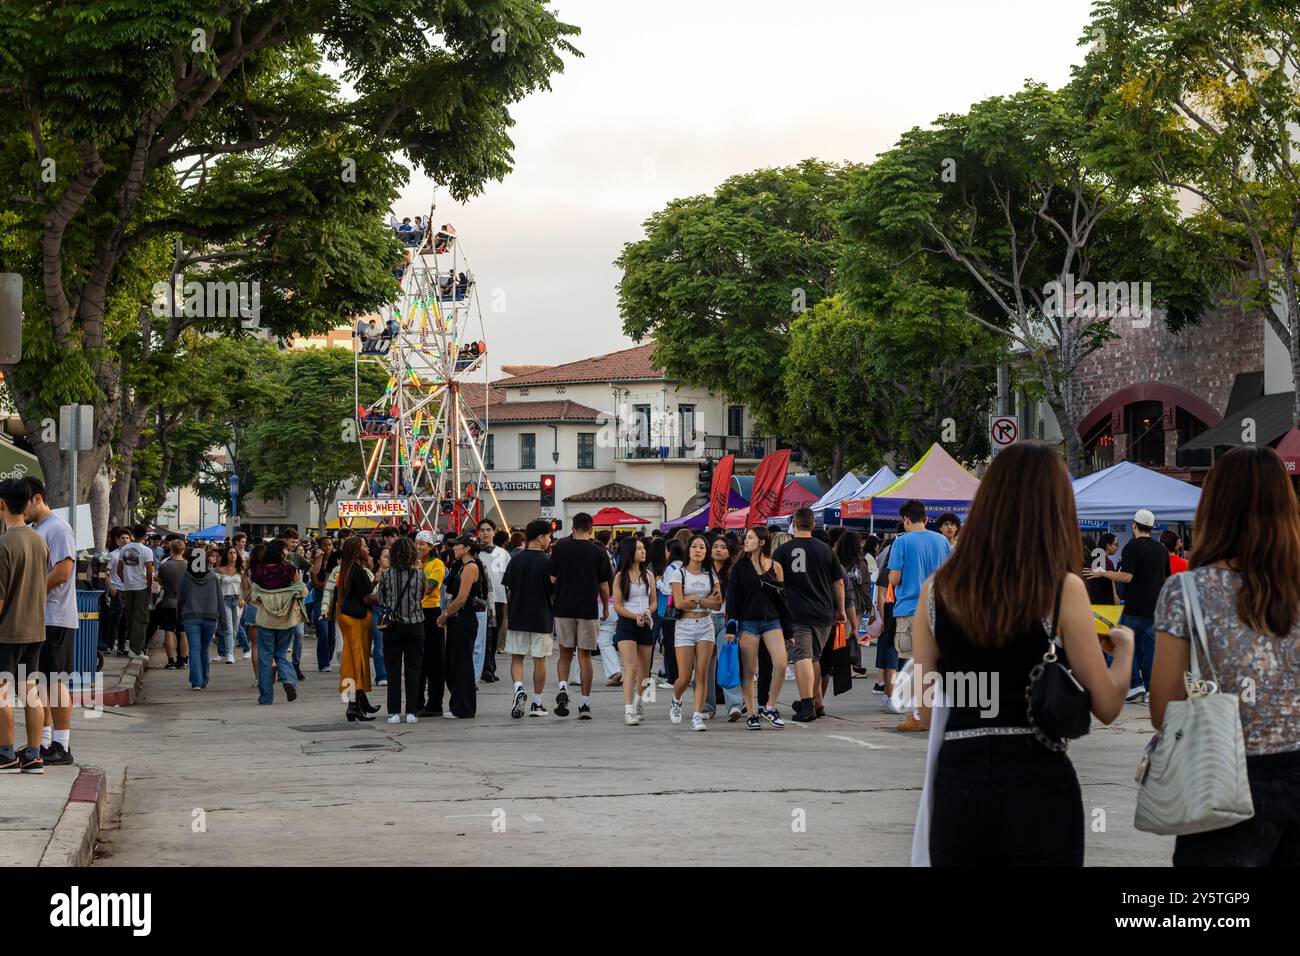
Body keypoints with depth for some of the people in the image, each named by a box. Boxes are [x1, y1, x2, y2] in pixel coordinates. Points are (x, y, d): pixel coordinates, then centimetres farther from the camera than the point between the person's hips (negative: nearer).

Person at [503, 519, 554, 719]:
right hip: (541, 618, -3)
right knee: (539, 660, 6)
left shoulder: (515, 560, 1)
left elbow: (508, 590, 5)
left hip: (517, 618, 3)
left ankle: (519, 688, -14)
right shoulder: (546, 562, -11)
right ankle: (537, 704, 10)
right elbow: (554, 590, -8)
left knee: (516, 658, 11)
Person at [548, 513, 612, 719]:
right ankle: (585, 704, 2)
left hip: (563, 608, 1)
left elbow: (552, 579, 0)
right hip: (588, 609, -1)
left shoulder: (560, 548, -2)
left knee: (565, 653, 14)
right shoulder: (598, 552, -3)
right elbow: (604, 586, 1)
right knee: (585, 656, 5)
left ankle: (563, 687, -12)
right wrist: (606, 608, 16)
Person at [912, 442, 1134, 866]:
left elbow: (926, 711, 7)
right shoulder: (1063, 590, -7)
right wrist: (1124, 645, 16)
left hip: (957, 787, 3)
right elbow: (1107, 706, -2)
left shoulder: (936, 590, 2)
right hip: (1039, 789, -3)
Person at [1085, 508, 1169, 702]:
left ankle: (1136, 685, -6)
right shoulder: (1161, 549, 10)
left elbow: (1126, 576, -19)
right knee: (1150, 646, 7)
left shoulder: (1133, 546, -11)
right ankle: (1150, 690, 6)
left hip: (1134, 607, -5)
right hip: (1154, 607, 5)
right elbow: (1167, 579, 15)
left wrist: (1102, 573, -8)